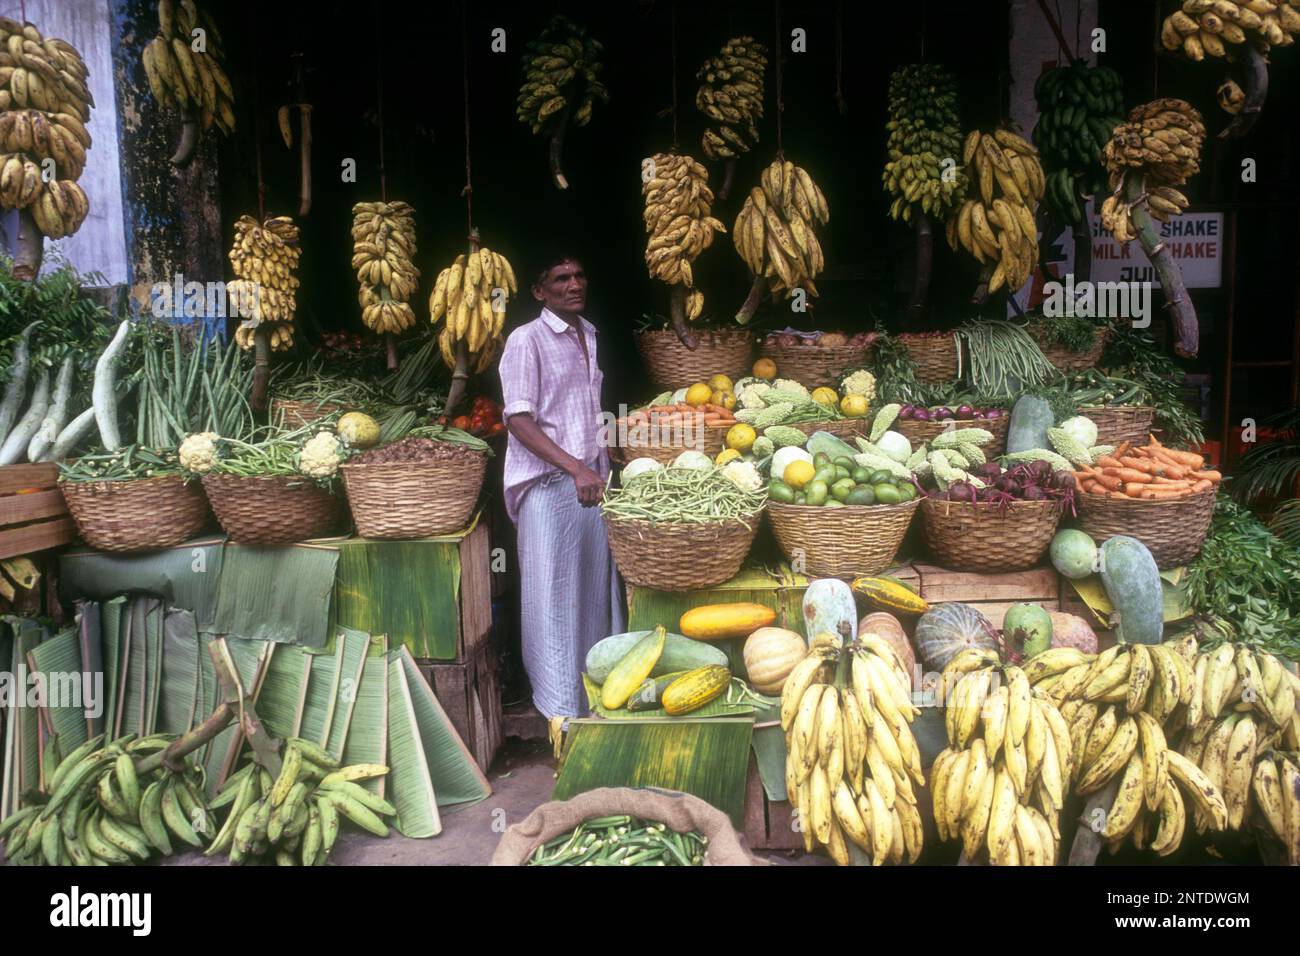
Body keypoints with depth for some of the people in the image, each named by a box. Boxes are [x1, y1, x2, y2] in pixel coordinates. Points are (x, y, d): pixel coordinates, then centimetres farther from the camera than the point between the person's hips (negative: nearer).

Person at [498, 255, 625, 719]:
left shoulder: (589, 335, 14)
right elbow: (517, 420, -16)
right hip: (548, 481, -6)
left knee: (597, 580, 10)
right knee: (554, 589, -1)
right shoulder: (526, 340, -9)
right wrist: (575, 468, -25)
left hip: (592, 477, 7)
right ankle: (561, 701, 10)